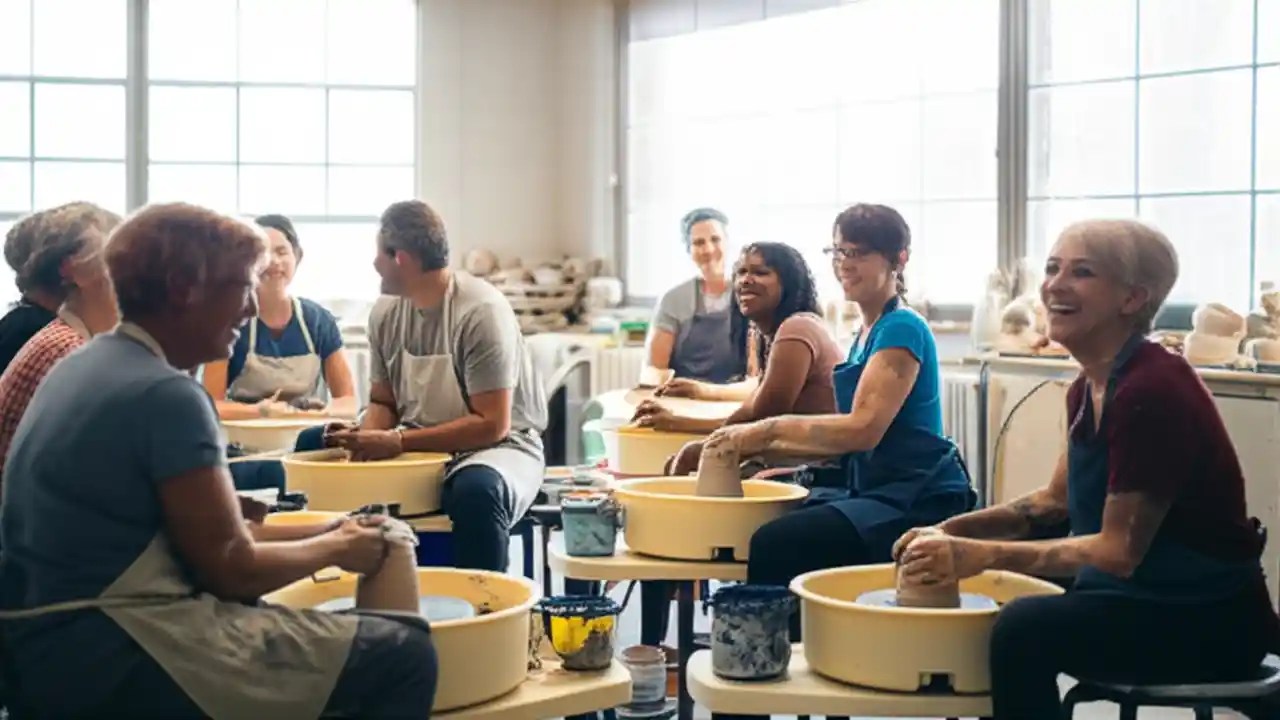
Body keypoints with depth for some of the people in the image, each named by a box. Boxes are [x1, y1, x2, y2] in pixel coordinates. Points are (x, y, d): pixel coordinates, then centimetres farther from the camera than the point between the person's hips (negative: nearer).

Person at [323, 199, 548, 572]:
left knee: (477, 490, -38)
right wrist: (363, 435, -12)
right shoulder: (385, 312, 2)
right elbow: (382, 403, 12)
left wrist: (397, 441, -24)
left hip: (499, 447, -6)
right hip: (419, 450, 7)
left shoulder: (481, 312, -19)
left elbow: (492, 425, -21)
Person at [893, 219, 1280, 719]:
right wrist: (952, 532, 2)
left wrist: (981, 555, -22)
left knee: (1027, 627, -28)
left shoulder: (1152, 390, -22)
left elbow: (1118, 551, -22)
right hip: (1143, 599, 9)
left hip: (1209, 621, -9)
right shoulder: (1089, 387, 5)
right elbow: (1056, 502, 16)